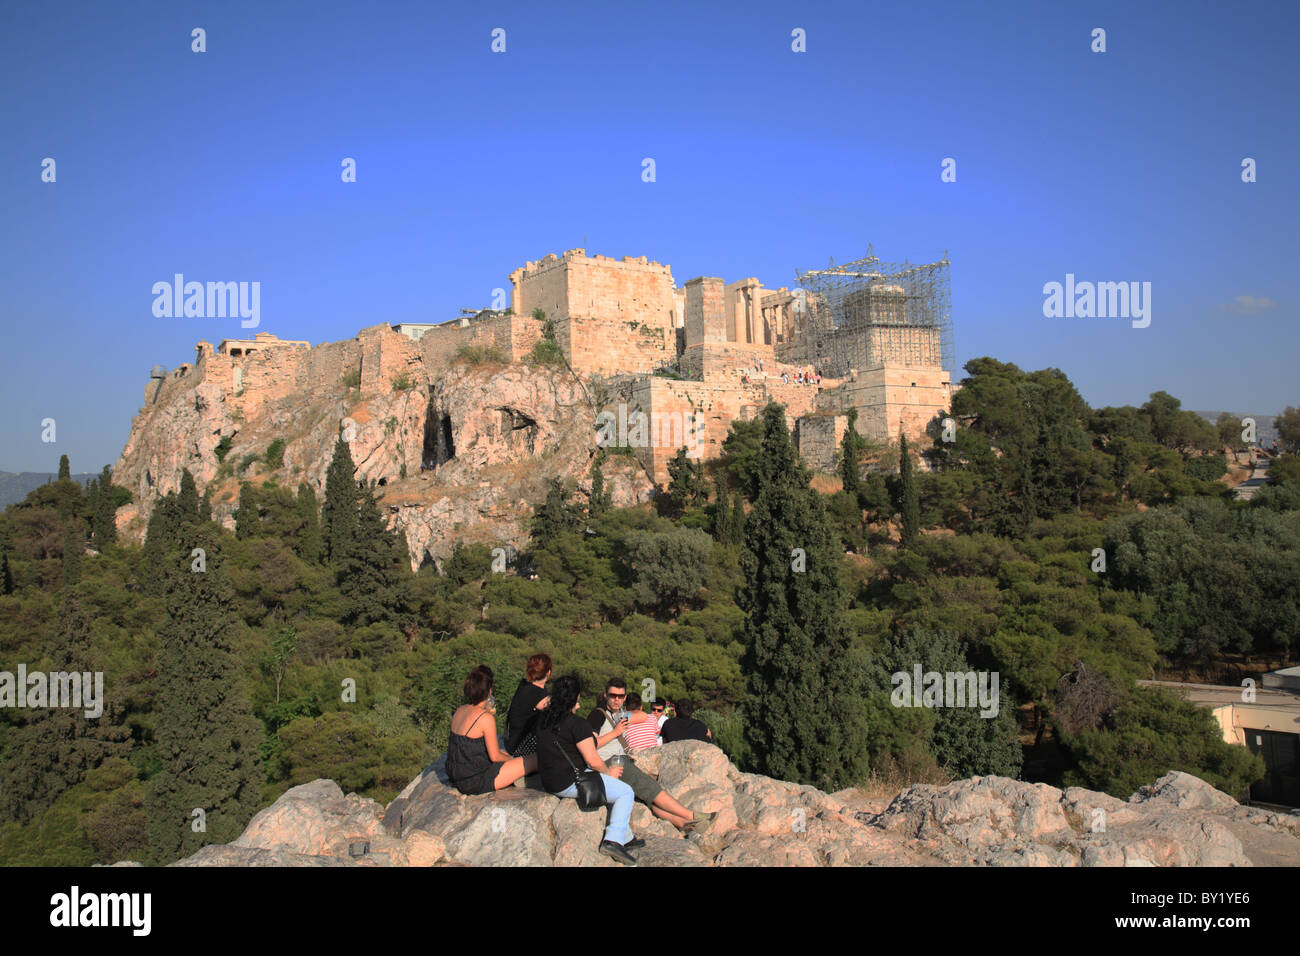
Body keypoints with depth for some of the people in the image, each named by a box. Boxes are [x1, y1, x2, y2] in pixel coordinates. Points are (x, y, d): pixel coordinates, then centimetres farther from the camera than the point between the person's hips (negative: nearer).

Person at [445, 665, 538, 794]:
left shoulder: (460, 710, 1)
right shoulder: (486, 718, -22)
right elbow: (495, 757, -15)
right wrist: (511, 759, 7)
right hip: (474, 782, -8)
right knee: (535, 761, -4)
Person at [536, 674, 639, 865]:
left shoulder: (544, 720, 8)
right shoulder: (576, 723, -17)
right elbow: (593, 760, -17)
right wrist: (609, 772, 4)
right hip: (571, 782, -9)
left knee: (614, 787, 26)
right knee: (626, 792, 2)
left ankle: (625, 837, 30)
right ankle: (613, 840, -12)